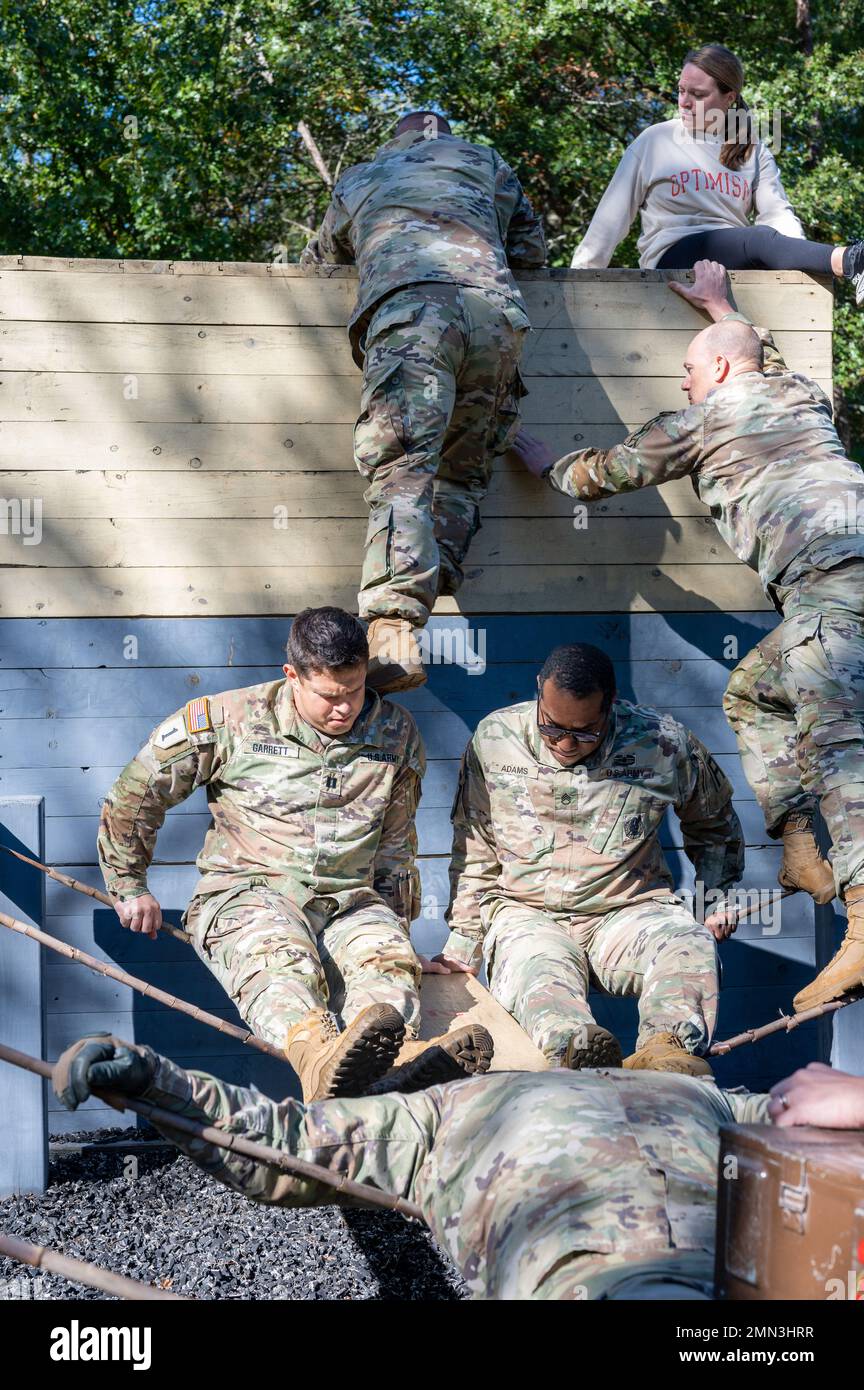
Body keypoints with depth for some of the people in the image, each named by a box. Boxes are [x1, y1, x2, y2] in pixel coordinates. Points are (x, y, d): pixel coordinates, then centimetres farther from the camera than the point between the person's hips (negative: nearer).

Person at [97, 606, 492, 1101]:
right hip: (249, 892, -3)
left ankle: (398, 1062, -66)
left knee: (389, 957, -33)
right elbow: (135, 795, 10)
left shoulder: (397, 734, 11)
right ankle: (321, 1057, -72)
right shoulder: (232, 721, 0)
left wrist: (393, 918, 21)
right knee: (278, 960, -39)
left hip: (351, 901, 3)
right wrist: (129, 886, 15)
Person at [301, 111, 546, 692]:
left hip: (406, 303, -2)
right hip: (493, 306, 2)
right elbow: (532, 245, 41)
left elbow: (316, 263, 49)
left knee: (402, 467, -18)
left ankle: (395, 634, -36)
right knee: (462, 470, 11)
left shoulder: (360, 178, 37)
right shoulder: (484, 161, 37)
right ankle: (431, 586, -13)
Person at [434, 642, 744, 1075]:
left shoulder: (664, 744, -1)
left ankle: (667, 1051, -61)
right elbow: (474, 854, 10)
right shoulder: (495, 740, 0)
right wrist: (463, 949, 8)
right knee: (535, 975, -37)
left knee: (689, 943, -34)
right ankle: (576, 1049, -67)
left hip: (629, 911, 0)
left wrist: (716, 900, 12)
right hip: (527, 914, 0)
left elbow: (714, 825, 20)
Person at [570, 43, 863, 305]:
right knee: (762, 239, -34)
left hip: (737, 261, 6)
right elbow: (613, 214, 10)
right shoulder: (654, 141, 10)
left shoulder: (754, 152, 16)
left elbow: (776, 212, 4)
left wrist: (797, 251, -18)